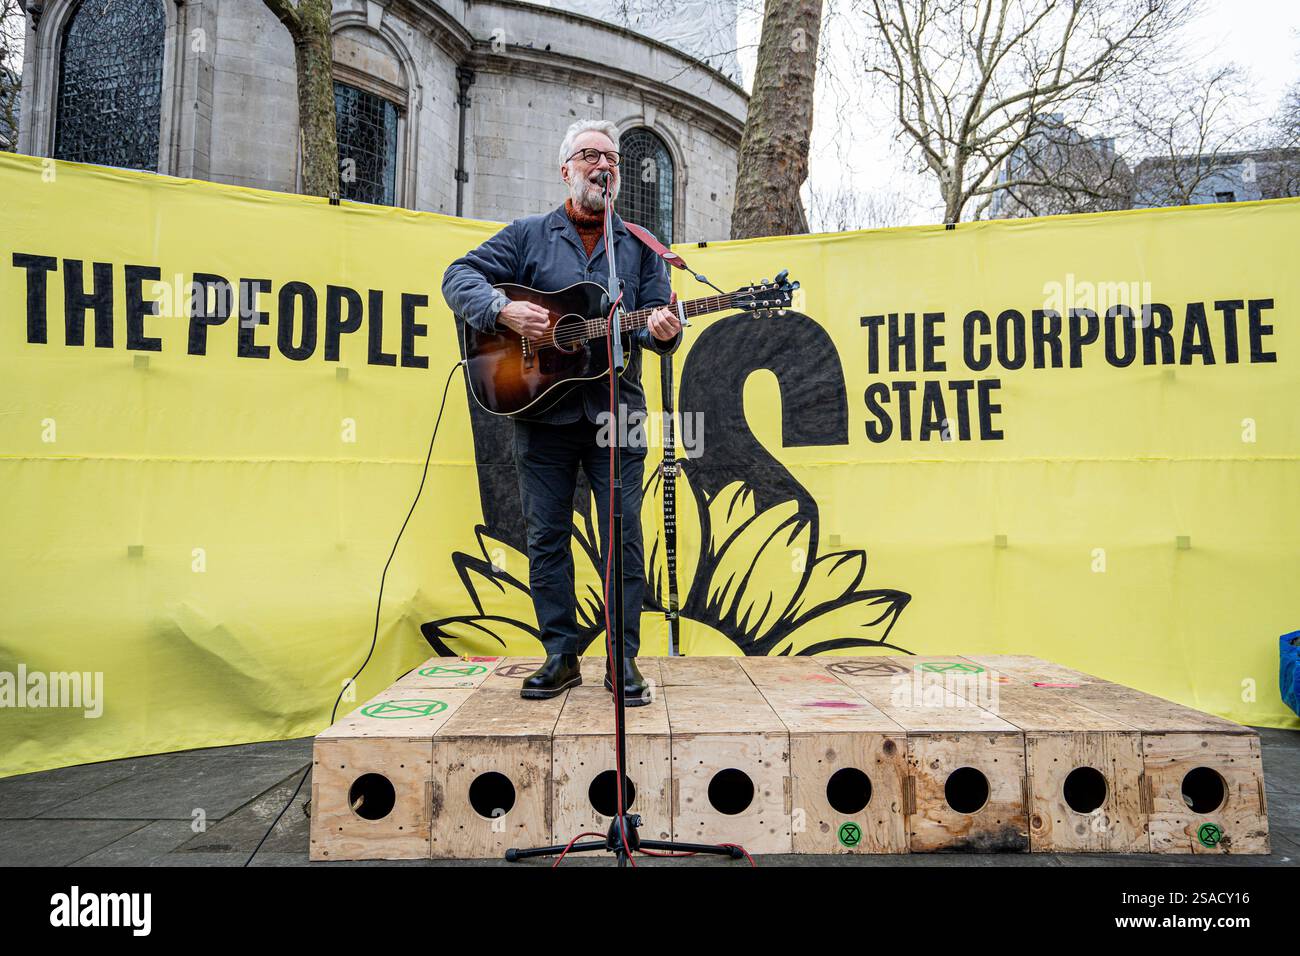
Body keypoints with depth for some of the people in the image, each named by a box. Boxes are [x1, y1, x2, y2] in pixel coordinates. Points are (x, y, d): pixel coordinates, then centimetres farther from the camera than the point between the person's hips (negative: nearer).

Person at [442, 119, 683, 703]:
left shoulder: (639, 245, 15)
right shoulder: (528, 235, 11)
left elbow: (657, 316, 8)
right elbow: (459, 276, 4)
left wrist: (663, 331, -16)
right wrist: (503, 309, -15)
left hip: (614, 411, 0)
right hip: (540, 407, 0)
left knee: (623, 535, -1)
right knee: (546, 535, 4)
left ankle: (623, 659, 9)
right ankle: (560, 656, 16)